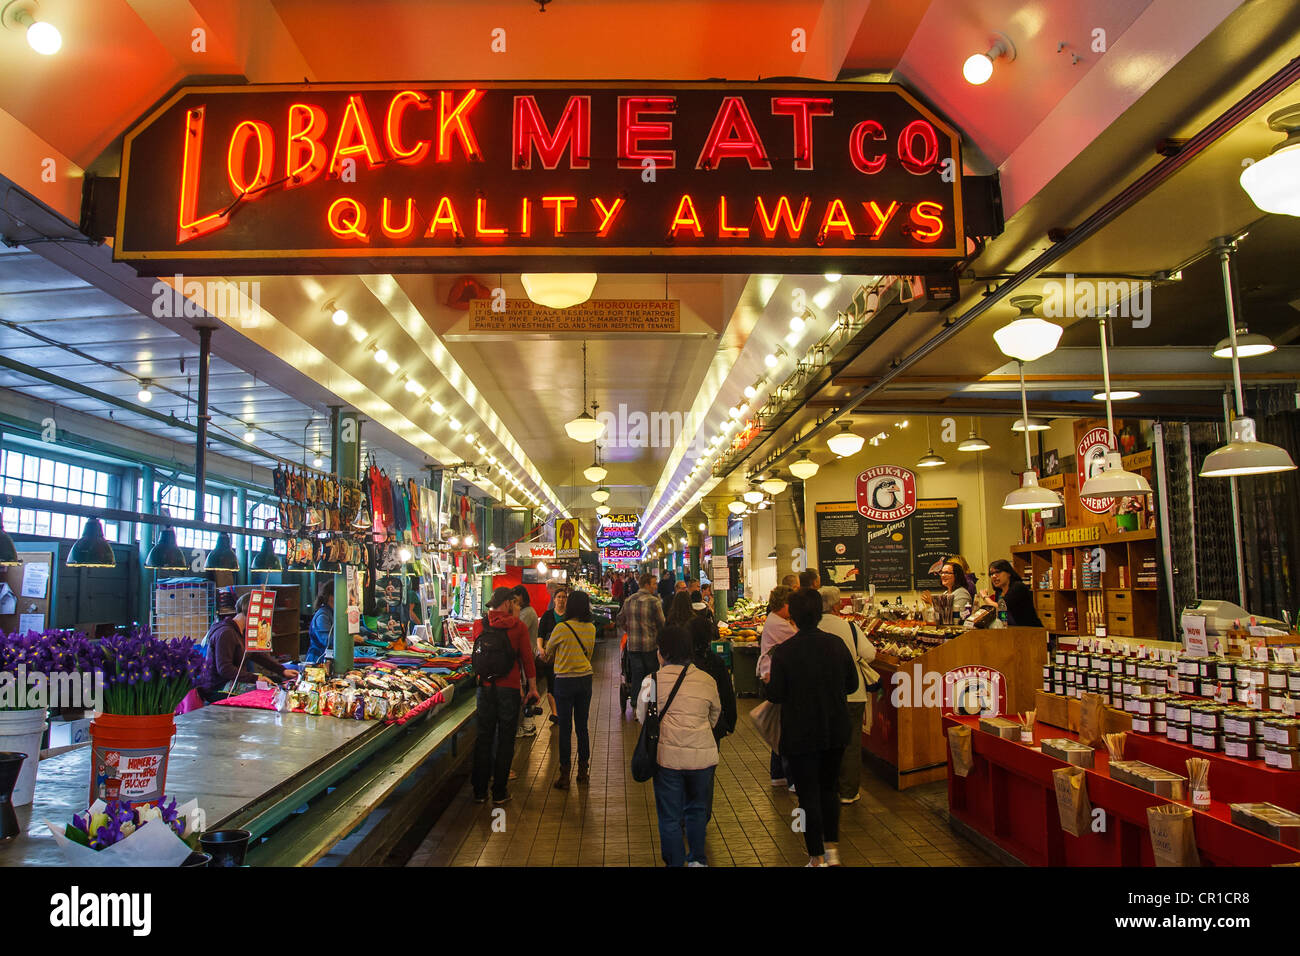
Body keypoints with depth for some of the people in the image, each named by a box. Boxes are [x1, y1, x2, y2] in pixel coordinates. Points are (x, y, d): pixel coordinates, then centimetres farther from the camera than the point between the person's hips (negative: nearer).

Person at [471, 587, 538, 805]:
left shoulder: (479, 625, -1)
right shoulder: (518, 627, -8)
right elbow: (527, 658, -4)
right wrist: (531, 688, 5)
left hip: (485, 687, 3)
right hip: (509, 688, -3)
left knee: (484, 738, 13)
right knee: (505, 740, 7)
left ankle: (479, 790, 19)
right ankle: (499, 793, 11)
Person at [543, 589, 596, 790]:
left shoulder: (561, 628, -15)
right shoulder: (591, 628, -1)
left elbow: (549, 651, 4)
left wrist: (550, 656, 25)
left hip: (565, 681, -4)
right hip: (585, 679, 4)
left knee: (565, 728, 3)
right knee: (582, 726, 14)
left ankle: (565, 775, 7)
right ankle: (583, 771, 21)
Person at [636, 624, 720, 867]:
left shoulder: (653, 681, -6)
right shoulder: (707, 680, -1)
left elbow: (642, 717, 7)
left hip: (668, 756, -2)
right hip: (703, 755, 3)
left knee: (669, 816, 13)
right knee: (697, 809, 24)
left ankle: (675, 862, 21)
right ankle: (697, 859, 33)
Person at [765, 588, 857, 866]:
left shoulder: (783, 651, -18)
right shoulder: (837, 644, -6)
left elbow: (775, 695, -13)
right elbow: (852, 684, 3)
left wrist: (769, 682, 7)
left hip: (800, 735, -4)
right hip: (836, 732, 4)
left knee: (808, 795, 8)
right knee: (829, 789, 22)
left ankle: (817, 857, 16)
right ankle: (832, 849, 26)